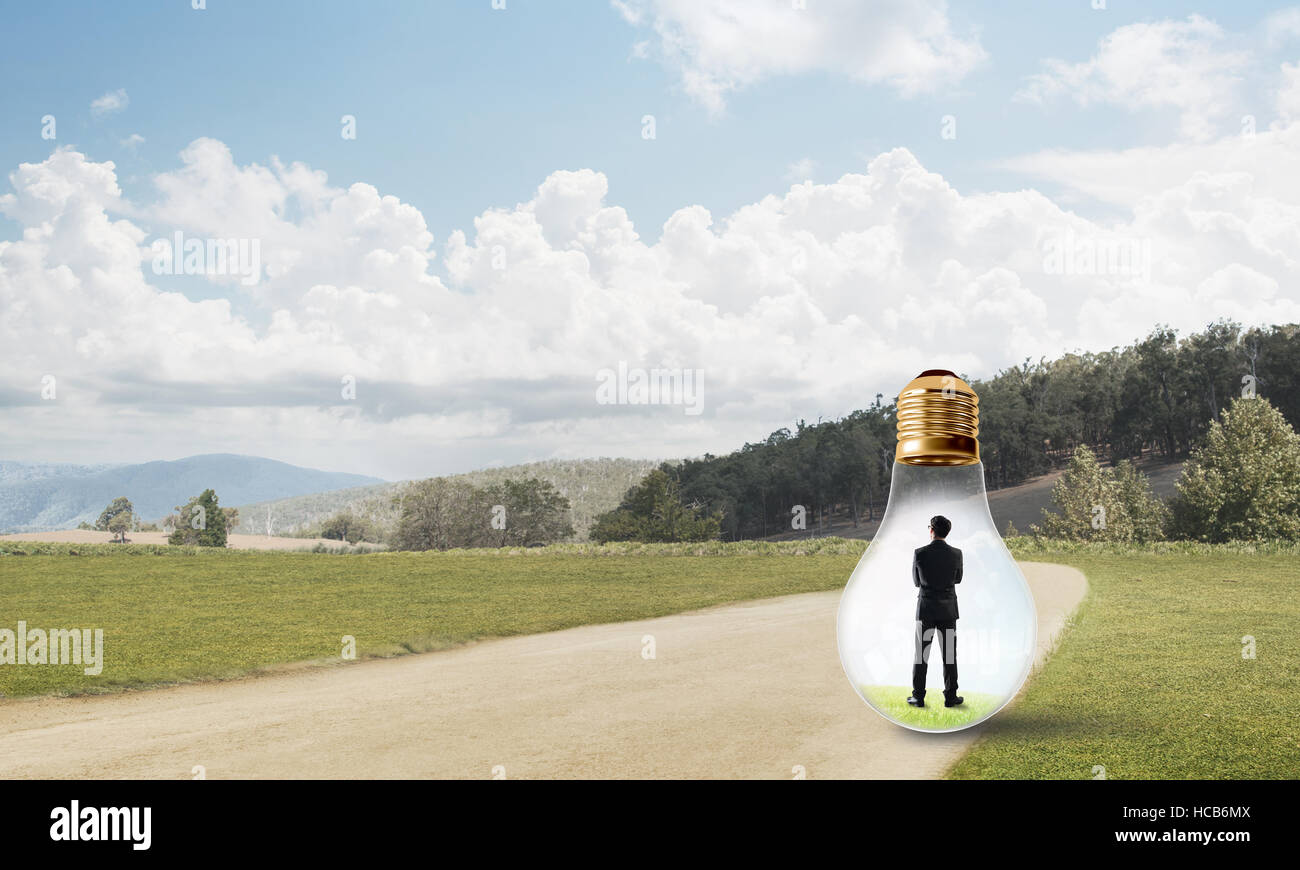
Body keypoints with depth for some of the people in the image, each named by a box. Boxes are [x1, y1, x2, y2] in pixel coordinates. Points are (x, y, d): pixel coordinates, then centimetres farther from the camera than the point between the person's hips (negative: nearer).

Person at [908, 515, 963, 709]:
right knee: (949, 655, 7)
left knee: (921, 654, 6)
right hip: (948, 610, 1)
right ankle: (950, 696, 8)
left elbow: (916, 582, 4)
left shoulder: (920, 554, -10)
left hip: (926, 609, -1)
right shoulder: (956, 554, -5)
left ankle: (918, 697, 7)